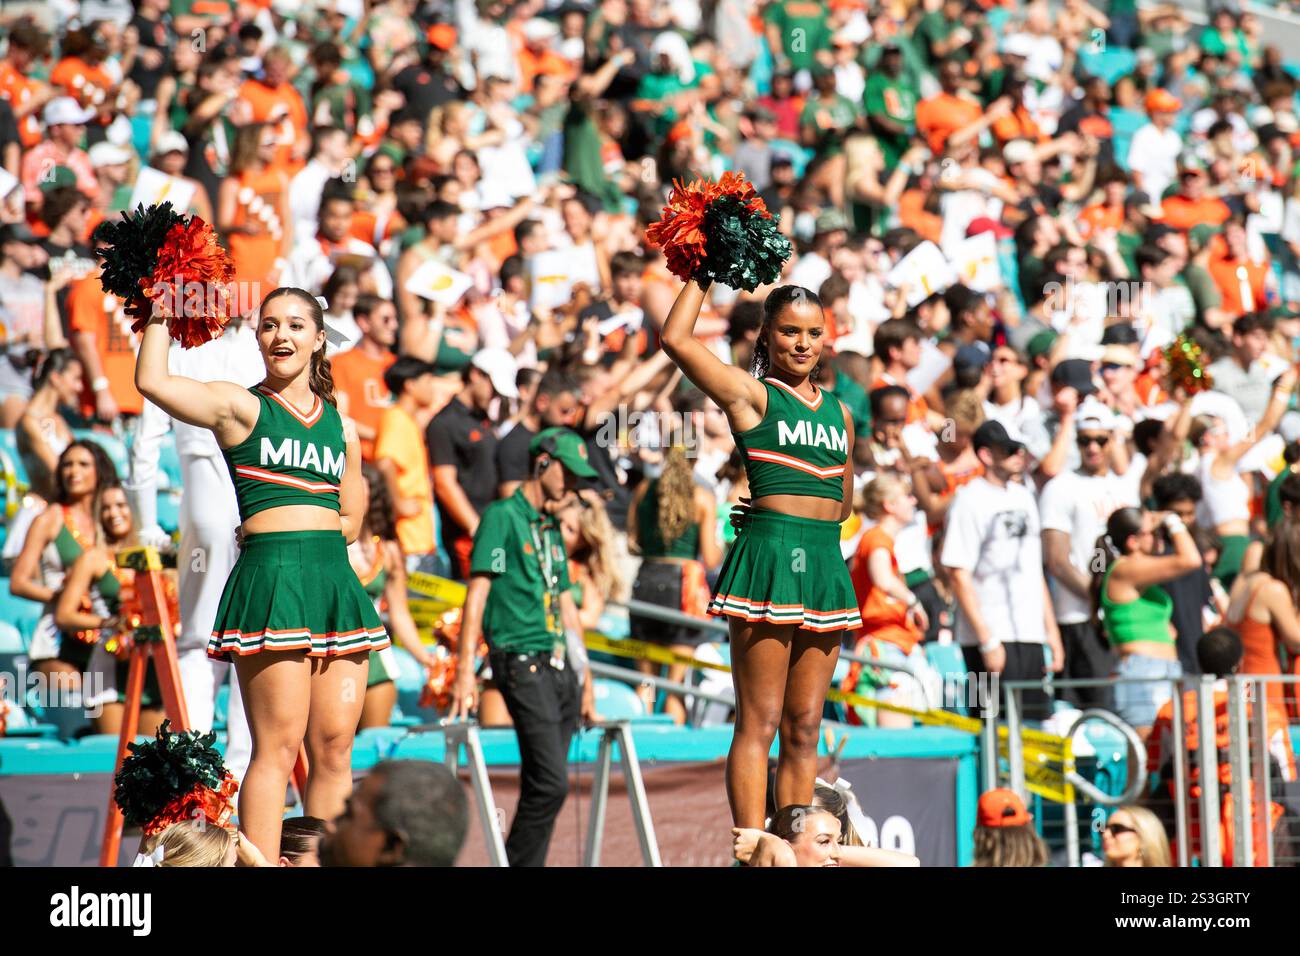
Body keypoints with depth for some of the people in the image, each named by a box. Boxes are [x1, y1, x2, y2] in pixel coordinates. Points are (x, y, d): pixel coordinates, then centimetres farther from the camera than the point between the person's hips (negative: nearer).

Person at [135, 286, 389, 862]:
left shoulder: (341, 427, 17)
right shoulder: (241, 407, 3)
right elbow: (152, 382, -12)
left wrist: (300, 529, 5)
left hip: (335, 575, 6)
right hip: (270, 577, -5)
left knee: (335, 748, 3)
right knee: (278, 745, -9)